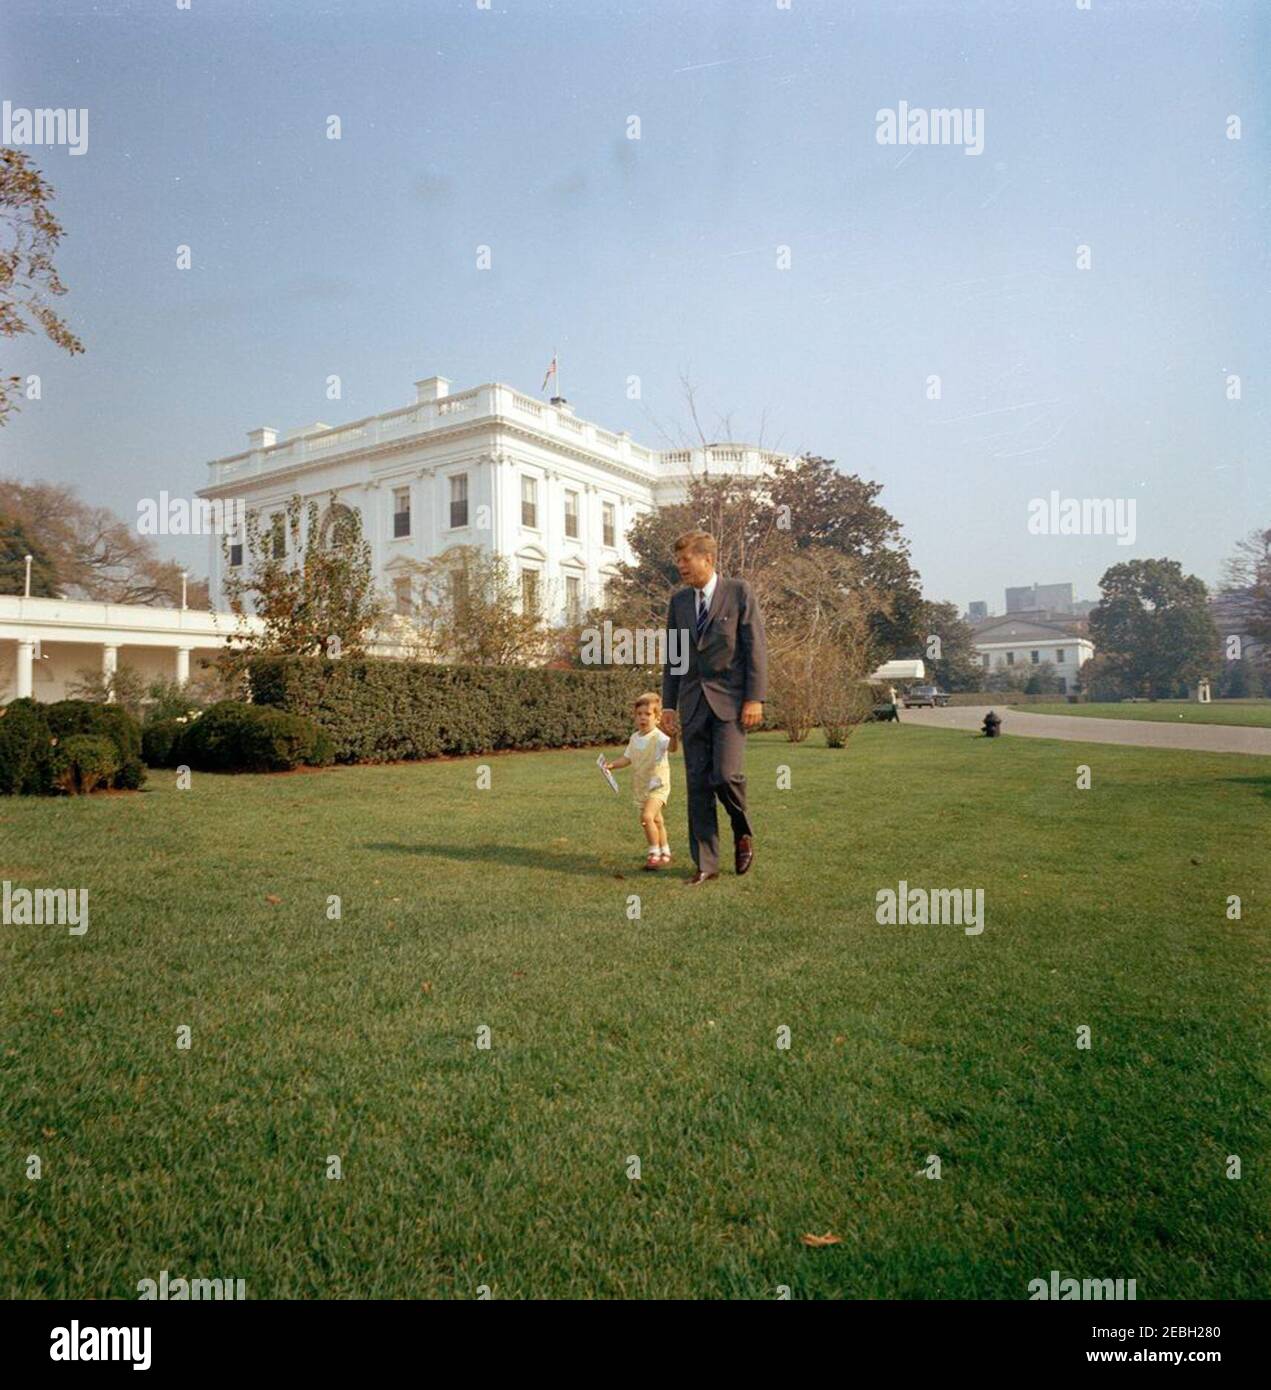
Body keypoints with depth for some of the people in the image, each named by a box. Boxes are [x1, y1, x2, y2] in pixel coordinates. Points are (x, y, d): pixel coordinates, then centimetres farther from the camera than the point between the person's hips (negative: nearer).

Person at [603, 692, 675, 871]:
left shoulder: (658, 737, -17)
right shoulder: (635, 738, 6)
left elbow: (671, 747, -37)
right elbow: (628, 758, 16)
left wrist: (673, 736, -58)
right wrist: (613, 765, 1)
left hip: (657, 785, -8)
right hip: (641, 788, 8)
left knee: (647, 816, -26)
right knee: (656, 821, 20)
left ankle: (655, 853, -13)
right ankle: (665, 852, 37)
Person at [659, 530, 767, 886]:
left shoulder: (739, 592, -2)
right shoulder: (679, 600, 12)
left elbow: (756, 647, -5)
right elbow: (672, 656, 15)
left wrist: (755, 698, -12)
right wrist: (668, 704, 10)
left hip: (730, 700, -4)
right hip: (693, 703, 5)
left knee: (726, 774, -16)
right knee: (697, 783, 3)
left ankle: (742, 832, 15)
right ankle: (705, 864, 12)